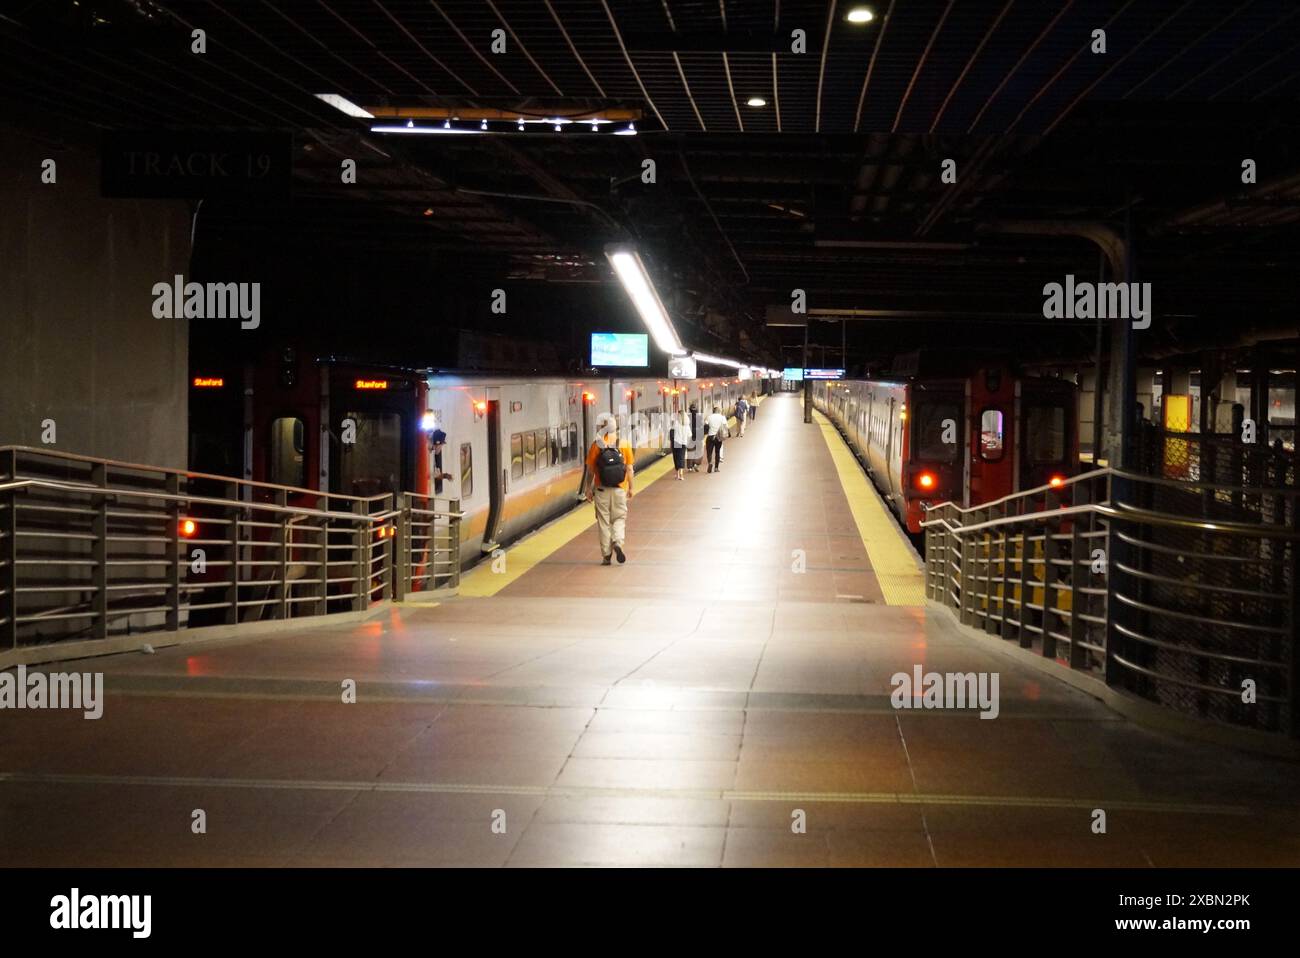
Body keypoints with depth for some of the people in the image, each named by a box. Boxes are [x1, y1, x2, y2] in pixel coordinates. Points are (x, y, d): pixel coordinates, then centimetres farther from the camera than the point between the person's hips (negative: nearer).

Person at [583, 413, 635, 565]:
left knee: (603, 521, 8)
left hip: (601, 490, -1)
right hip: (619, 489, 1)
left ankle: (606, 555, 9)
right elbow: (629, 469, 1)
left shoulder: (596, 446, -8)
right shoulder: (624, 445, -3)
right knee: (619, 518, 14)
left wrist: (588, 489, 7)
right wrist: (630, 488, 13)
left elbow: (590, 470, -5)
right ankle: (617, 542, -12)